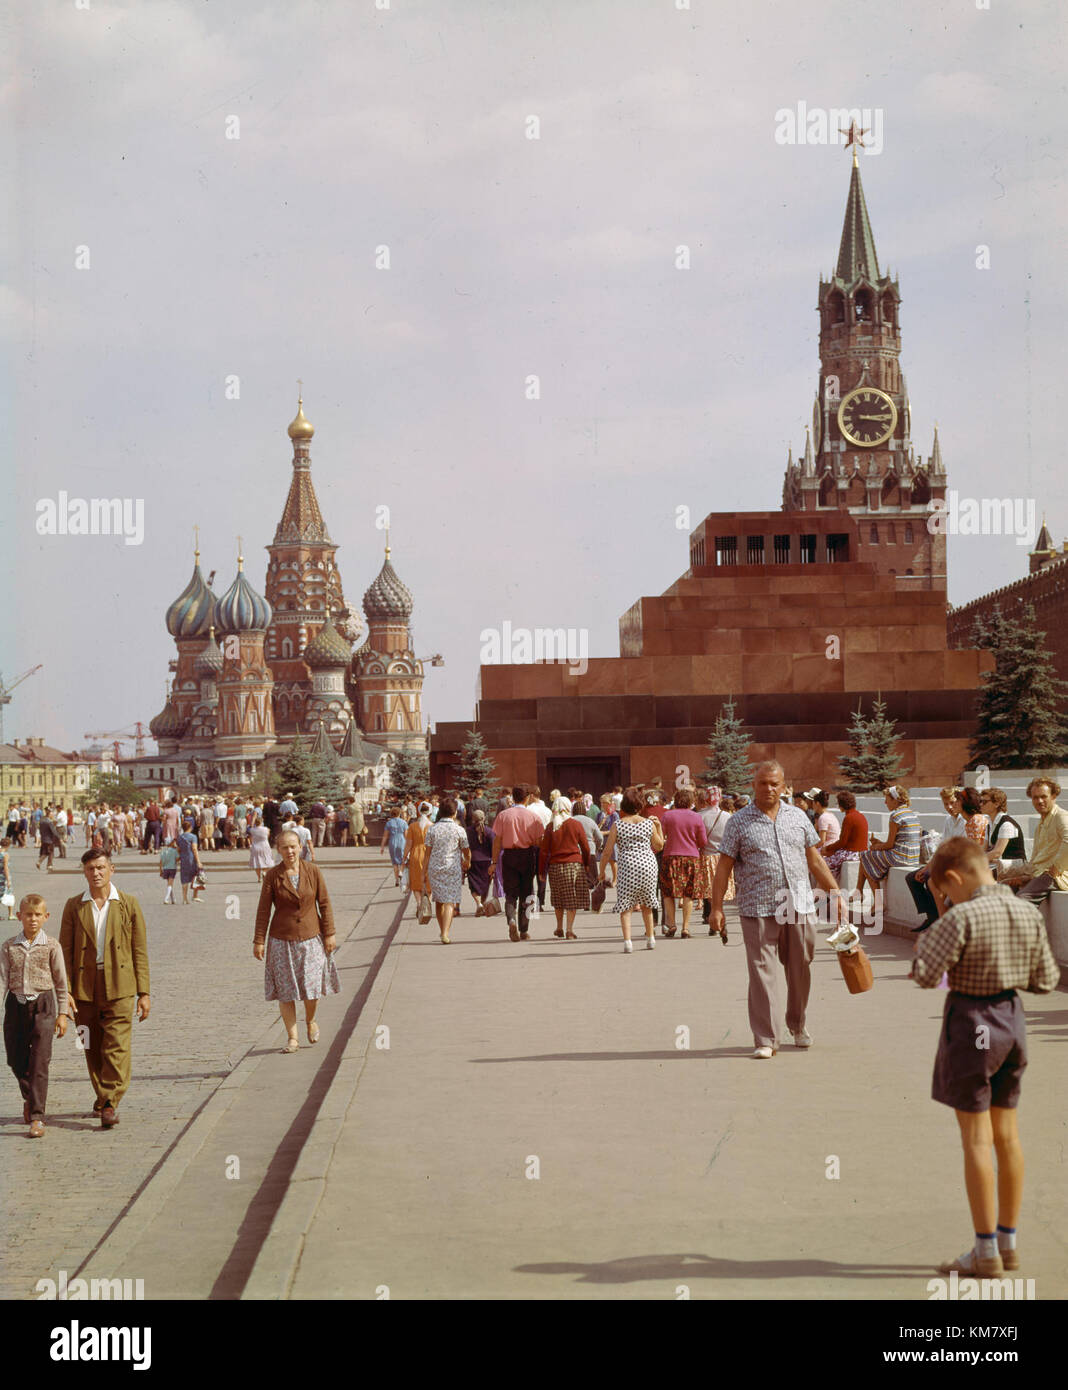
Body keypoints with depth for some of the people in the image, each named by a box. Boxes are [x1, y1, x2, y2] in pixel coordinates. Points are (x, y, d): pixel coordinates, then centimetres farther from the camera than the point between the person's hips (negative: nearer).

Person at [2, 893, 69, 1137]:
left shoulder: (51, 946, -3)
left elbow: (61, 982, 2)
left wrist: (62, 1013, 2)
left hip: (43, 1003, -3)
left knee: (39, 1062, -9)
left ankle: (36, 1117, -9)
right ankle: (29, 1098, 40)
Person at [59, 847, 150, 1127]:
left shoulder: (129, 904, 4)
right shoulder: (74, 906, 7)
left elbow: (140, 950, 5)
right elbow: (65, 951, 5)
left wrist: (143, 992, 1)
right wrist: (65, 991, -5)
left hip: (119, 987, -2)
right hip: (84, 988, 2)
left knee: (116, 1046, -11)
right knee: (93, 1049, 8)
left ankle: (109, 1103, -11)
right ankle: (103, 1097, 23)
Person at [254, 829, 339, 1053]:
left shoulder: (313, 871, -2)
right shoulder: (272, 876, -5)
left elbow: (324, 904, 3)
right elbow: (263, 910, -2)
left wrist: (329, 933, 0)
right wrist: (259, 941, -3)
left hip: (311, 938, 0)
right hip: (282, 940, 0)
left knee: (312, 986, -2)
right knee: (285, 990, 1)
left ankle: (310, 1021, 29)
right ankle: (292, 1038, 12)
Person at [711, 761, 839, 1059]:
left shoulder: (798, 817, 11)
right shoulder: (739, 821, 2)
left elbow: (815, 860, 17)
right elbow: (724, 866, 1)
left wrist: (835, 893, 13)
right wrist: (716, 908, -5)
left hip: (799, 906, 3)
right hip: (758, 911, -3)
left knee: (800, 969, 10)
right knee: (762, 972, -6)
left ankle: (798, 1026, 30)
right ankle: (765, 1040, -2)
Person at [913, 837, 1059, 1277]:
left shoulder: (962, 918, -20)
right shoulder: (1029, 914, 0)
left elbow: (926, 975, -18)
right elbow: (1045, 980, 6)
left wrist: (925, 941, -3)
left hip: (971, 1025, -7)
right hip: (1012, 1020, 7)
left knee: (976, 1138, 0)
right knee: (1006, 1133, 15)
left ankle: (986, 1252, 4)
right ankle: (1008, 1241, 23)